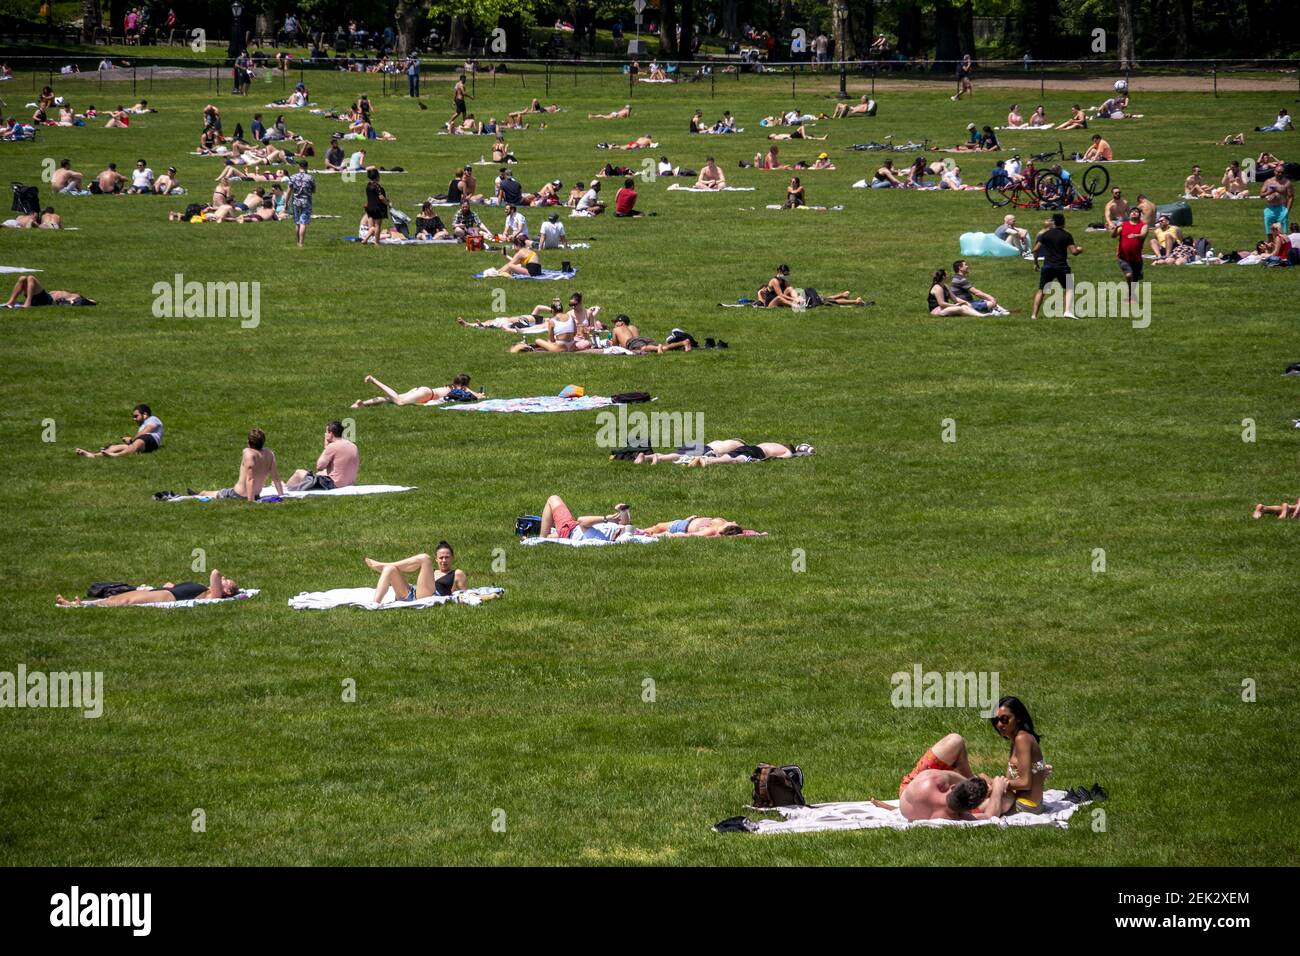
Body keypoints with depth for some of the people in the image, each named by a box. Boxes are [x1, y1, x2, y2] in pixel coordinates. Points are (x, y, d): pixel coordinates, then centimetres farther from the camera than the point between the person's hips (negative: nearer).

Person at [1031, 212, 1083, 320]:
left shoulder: (1045, 234, 5)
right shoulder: (1067, 236, -2)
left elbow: (1036, 249, 3)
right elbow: (1073, 251, -9)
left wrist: (1035, 262, 15)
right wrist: (1079, 250, 14)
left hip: (1047, 266, 2)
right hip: (1062, 266, -2)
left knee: (1041, 290, 12)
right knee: (1069, 289, 11)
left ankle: (1034, 314, 6)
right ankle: (1068, 311, -8)